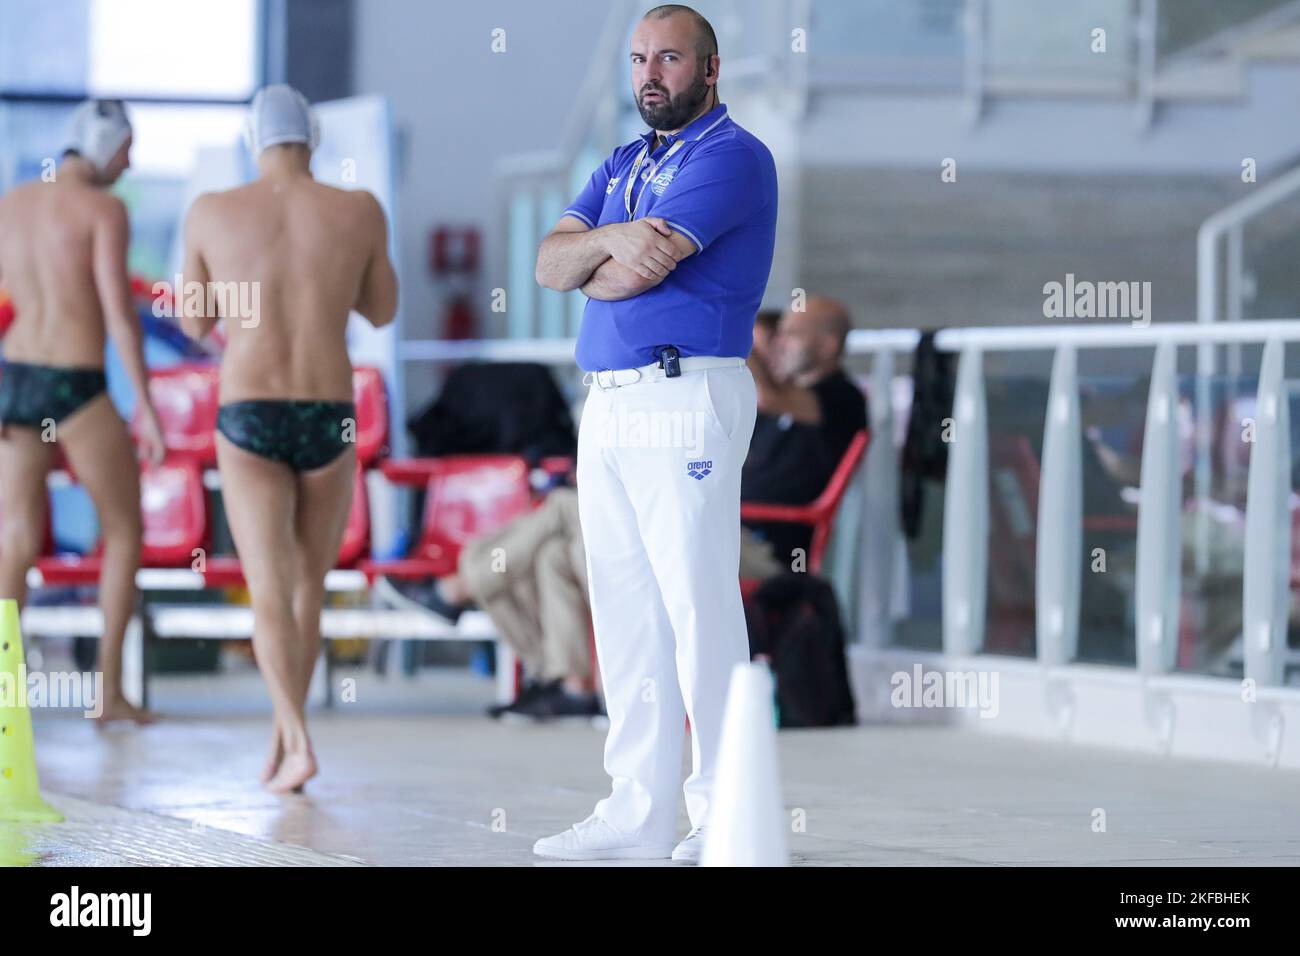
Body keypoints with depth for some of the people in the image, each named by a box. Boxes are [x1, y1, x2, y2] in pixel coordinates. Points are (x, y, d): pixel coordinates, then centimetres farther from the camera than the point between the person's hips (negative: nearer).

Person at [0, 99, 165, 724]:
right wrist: (146, 407, -14)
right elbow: (119, 313, -16)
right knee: (125, 532, 12)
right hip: (77, 391, -6)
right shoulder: (105, 209, -9)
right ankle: (110, 688, 10)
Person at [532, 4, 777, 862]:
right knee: (626, 617, 8)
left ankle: (727, 815, -2)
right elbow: (551, 262, 7)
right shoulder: (625, 166, 21)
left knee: (698, 609, -7)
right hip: (609, 405, 9)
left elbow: (629, 273, -17)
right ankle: (639, 814, 11)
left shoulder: (731, 156, -7)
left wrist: (596, 268, 5)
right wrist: (619, 239, -12)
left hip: (686, 399, -9)